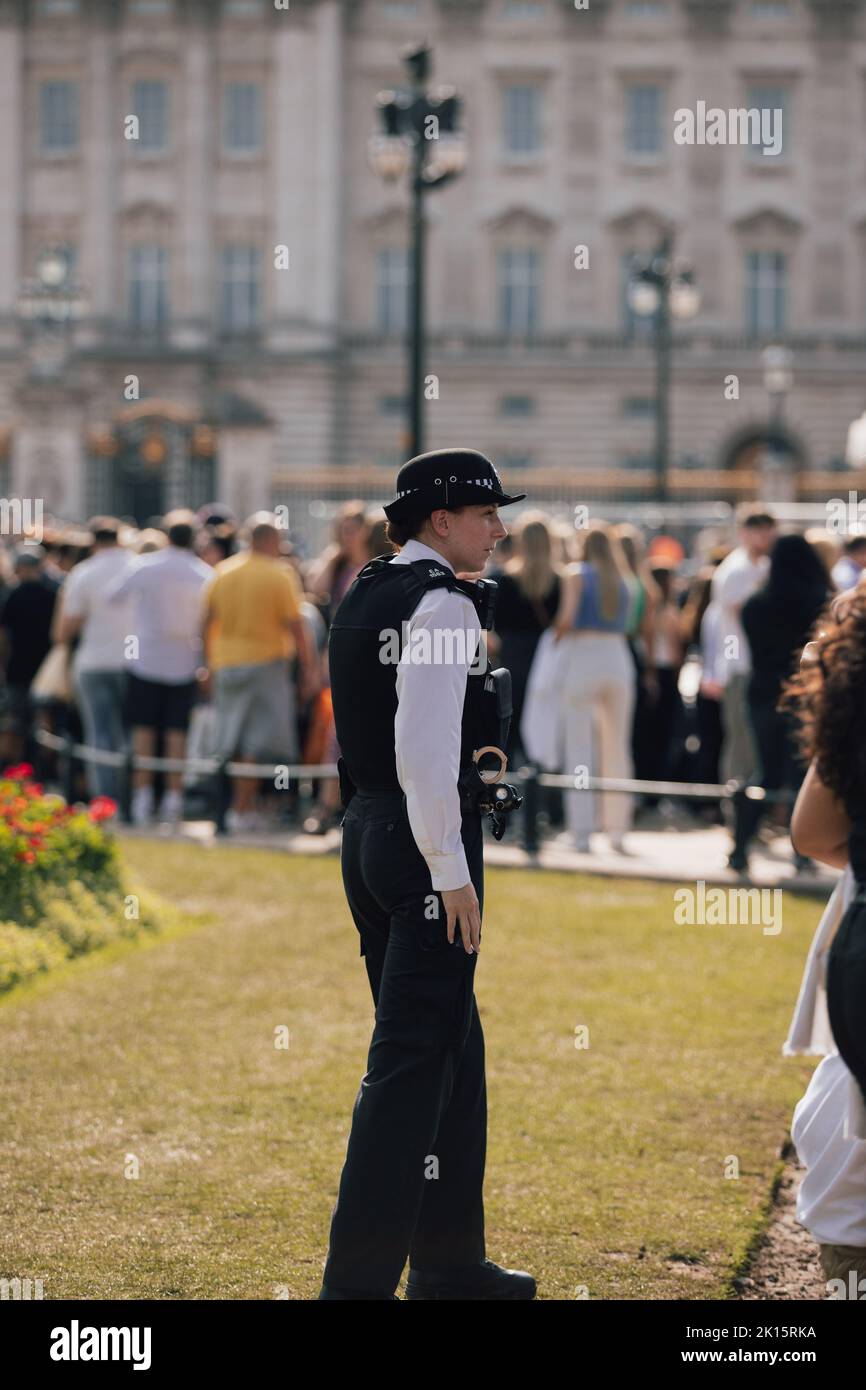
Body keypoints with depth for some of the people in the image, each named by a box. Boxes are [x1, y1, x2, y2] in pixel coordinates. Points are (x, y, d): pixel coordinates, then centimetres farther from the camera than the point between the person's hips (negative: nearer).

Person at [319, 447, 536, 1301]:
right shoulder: (441, 601, -14)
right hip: (423, 842, -10)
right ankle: (359, 1278, -6)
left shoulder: (363, 595, 15)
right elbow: (426, 746, -22)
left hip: (365, 829, 10)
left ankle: (449, 1262, 25)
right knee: (414, 1060, -6)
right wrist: (451, 872, -20)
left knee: (454, 1048, 17)